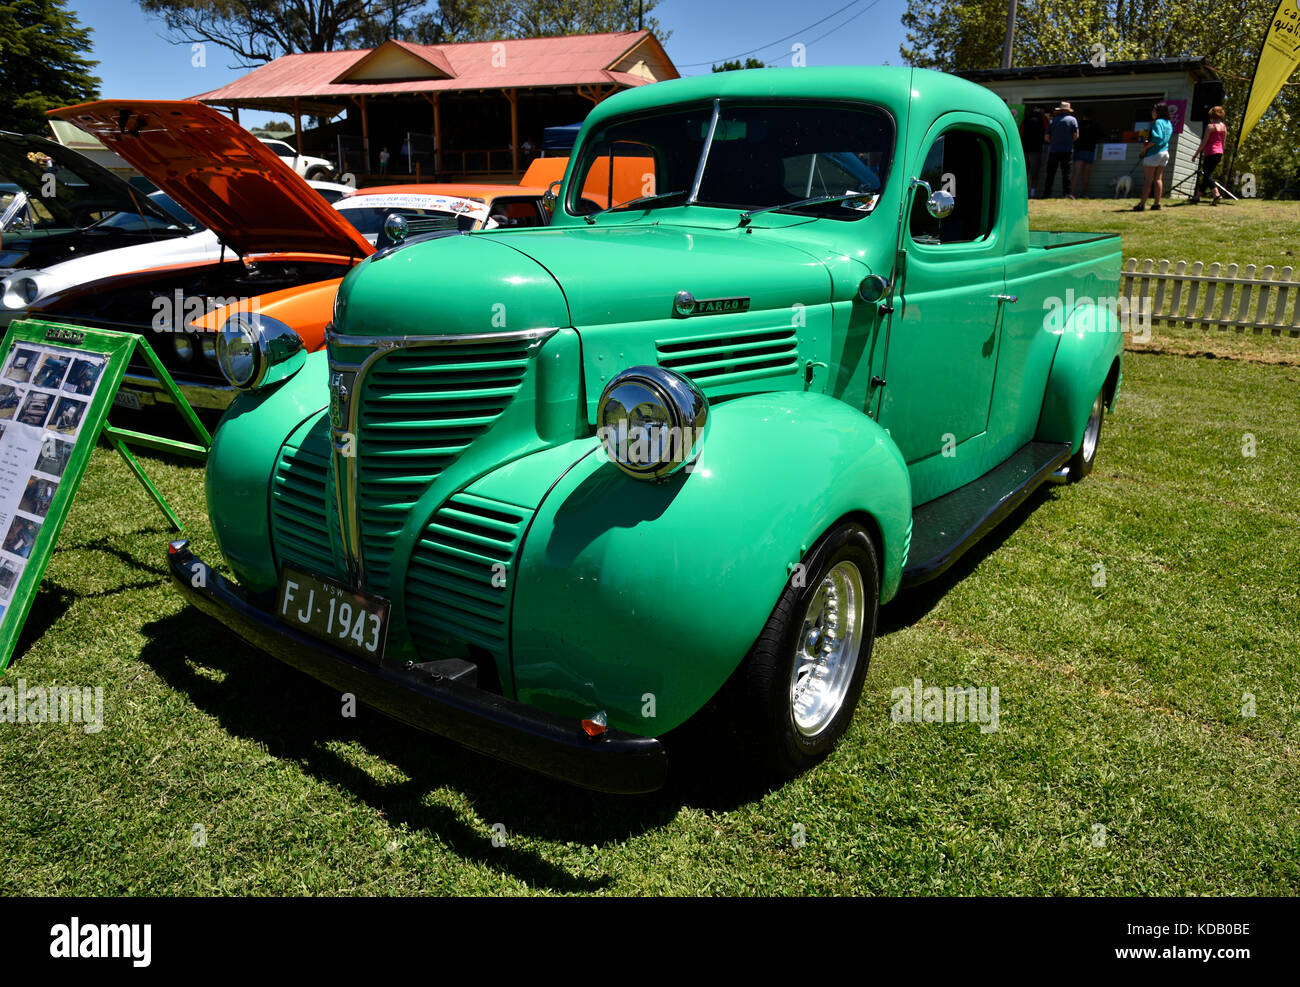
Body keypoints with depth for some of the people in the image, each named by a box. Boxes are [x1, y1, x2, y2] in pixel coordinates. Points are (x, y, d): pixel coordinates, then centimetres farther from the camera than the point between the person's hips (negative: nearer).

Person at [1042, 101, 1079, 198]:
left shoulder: (1053, 120, 7)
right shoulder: (1072, 119, 4)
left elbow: (1047, 137, 4)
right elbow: (1076, 135, -2)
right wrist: (1069, 141, 17)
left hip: (1053, 150, 1)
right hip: (1067, 150, -1)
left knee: (1050, 173, 3)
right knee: (1066, 173, -1)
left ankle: (1047, 194, 1)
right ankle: (1067, 192, -6)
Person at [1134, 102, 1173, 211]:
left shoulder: (1157, 122, -14)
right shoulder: (1169, 123, 14)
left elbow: (1157, 138, -23)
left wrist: (1146, 147, -14)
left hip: (1154, 153, -8)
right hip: (1165, 152, 8)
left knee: (1148, 179, -7)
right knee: (1158, 178, 10)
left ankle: (1142, 204, -7)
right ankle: (1157, 203, 9)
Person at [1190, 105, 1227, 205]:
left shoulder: (1210, 126, -10)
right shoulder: (1224, 126, 12)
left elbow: (1204, 142, -12)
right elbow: (1223, 142, 16)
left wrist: (1196, 153, -6)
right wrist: (1221, 155, 23)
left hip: (1210, 153, -8)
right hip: (1219, 153, 8)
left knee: (1207, 175, -10)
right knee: (1207, 174, 14)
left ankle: (1216, 194, -25)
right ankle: (1197, 196, 20)